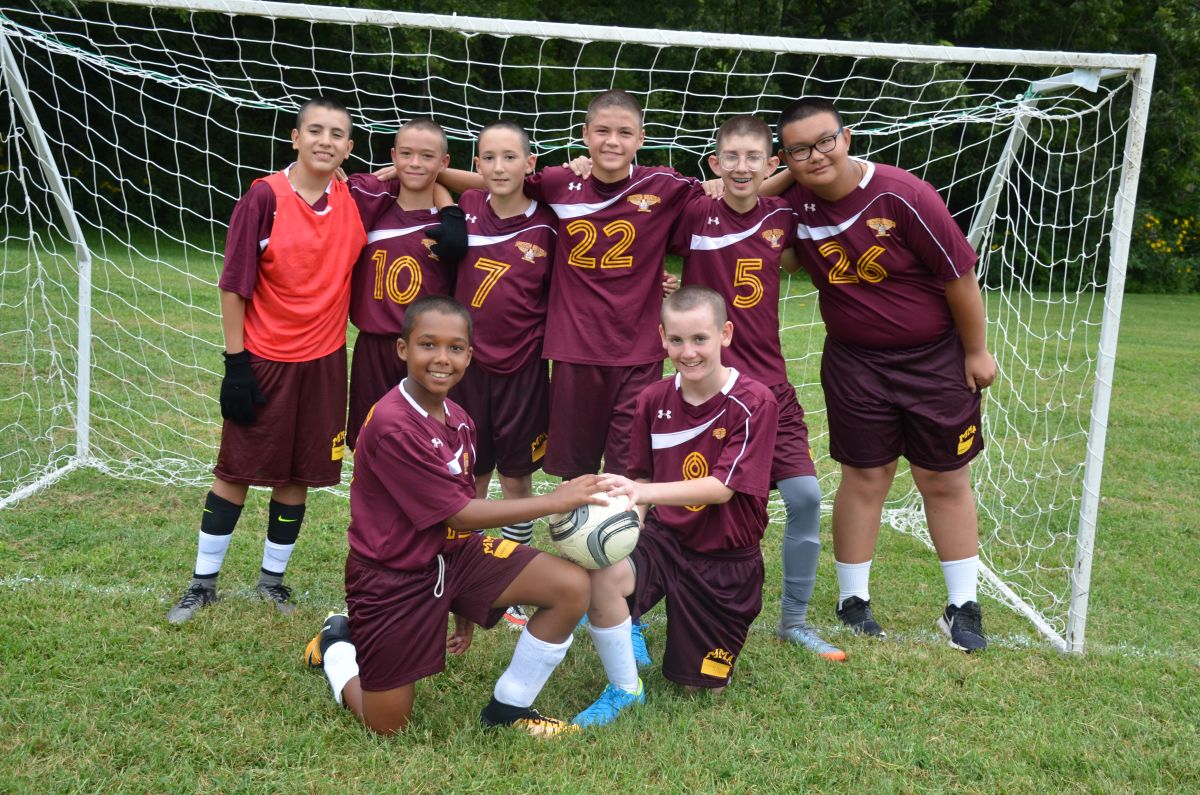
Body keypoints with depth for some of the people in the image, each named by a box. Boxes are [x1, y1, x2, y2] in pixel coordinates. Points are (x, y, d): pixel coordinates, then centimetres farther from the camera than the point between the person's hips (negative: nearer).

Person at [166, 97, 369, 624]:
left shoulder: (355, 201, 0)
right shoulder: (265, 196, -11)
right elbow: (235, 284, -9)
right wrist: (235, 364, -11)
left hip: (325, 360, 3)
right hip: (264, 361, -3)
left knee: (297, 475, 11)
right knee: (237, 471, 6)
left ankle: (272, 579, 28)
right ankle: (204, 582, 21)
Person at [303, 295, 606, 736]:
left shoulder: (458, 419, 0)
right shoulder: (391, 425, -26)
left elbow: (461, 505, 9)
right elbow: (460, 514, -23)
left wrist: (468, 604, 14)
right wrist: (555, 501, -22)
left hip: (456, 552, 7)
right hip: (393, 576, -7)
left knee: (572, 587, -11)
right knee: (387, 727, 3)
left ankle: (508, 708, 8)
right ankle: (339, 646, 33)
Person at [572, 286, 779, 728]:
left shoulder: (755, 404, -16)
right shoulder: (654, 401, -2)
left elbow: (722, 488, -24)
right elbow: (643, 478, 6)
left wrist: (644, 493, -39)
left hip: (725, 559, -2)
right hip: (665, 537, 3)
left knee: (700, 686, 6)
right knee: (602, 576, -31)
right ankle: (625, 689, -6)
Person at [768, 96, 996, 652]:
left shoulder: (902, 196, -21)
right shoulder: (794, 205, -10)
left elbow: (960, 275, -13)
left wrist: (976, 351, -4)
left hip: (936, 358, -2)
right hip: (854, 362, 2)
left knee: (945, 481, 9)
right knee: (864, 479, 8)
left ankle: (963, 607, 23)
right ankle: (853, 602, 23)